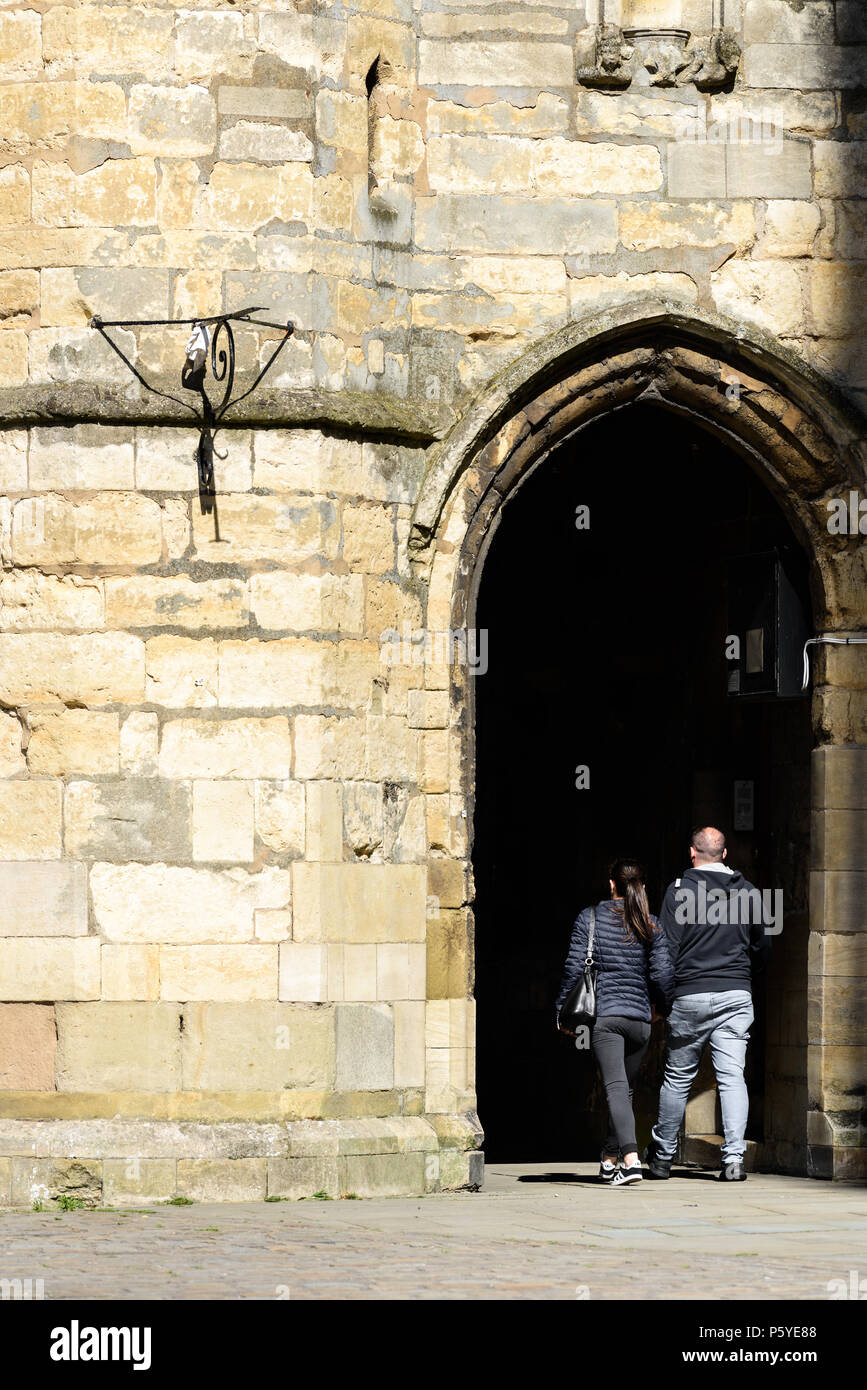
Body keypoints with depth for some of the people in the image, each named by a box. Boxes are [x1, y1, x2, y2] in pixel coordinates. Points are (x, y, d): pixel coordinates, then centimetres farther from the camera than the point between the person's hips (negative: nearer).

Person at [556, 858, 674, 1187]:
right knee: (625, 1088, 17)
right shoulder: (651, 926, 5)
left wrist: (563, 1010, 8)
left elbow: (574, 968, -1)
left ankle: (630, 1159, -29)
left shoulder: (589, 918, 0)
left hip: (603, 1014, -3)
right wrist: (660, 1006, 21)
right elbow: (662, 974, 2)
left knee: (615, 1087, -12)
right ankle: (610, 1158, 27)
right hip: (639, 1017, 3)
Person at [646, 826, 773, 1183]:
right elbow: (762, 947, 14)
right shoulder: (748, 891, 6)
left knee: (678, 1077, 8)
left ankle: (661, 1156, 19)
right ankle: (734, 1157, -12)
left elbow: (668, 947, -9)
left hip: (690, 995, -2)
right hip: (737, 994, 2)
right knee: (732, 1076, -1)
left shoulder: (680, 889, -6)